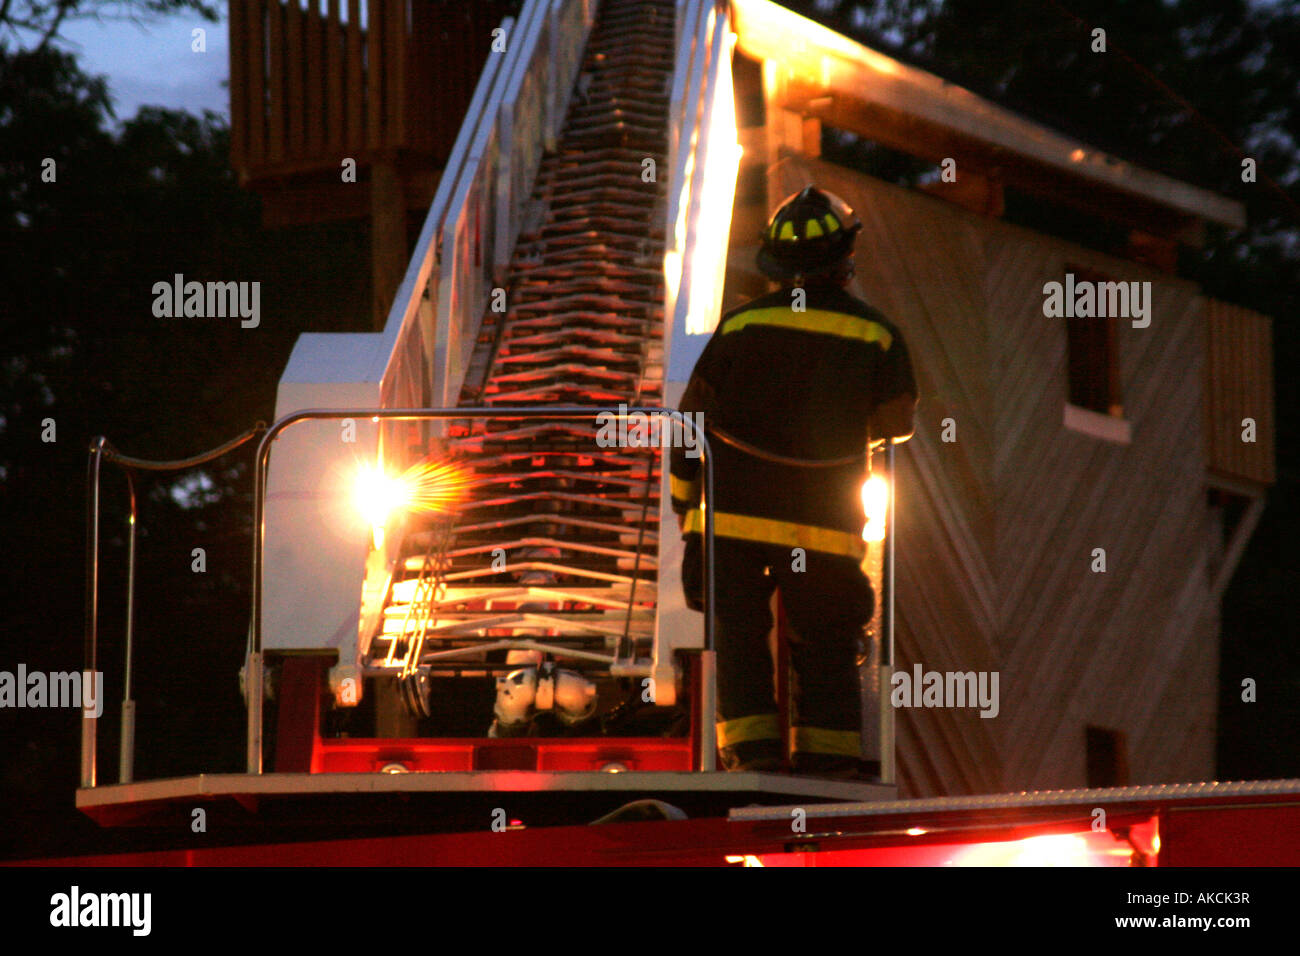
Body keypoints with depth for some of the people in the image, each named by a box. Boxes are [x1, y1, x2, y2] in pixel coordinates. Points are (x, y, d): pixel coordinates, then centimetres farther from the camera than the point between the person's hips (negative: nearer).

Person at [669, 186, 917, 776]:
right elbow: (897, 420, 12)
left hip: (731, 512, 0)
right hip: (823, 523, 0)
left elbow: (695, 414, 1)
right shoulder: (876, 337, -3)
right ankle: (827, 755, 6)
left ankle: (751, 744, -3)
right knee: (826, 640, 11)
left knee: (739, 635, 7)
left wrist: (685, 502, 11)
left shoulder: (741, 326, -3)